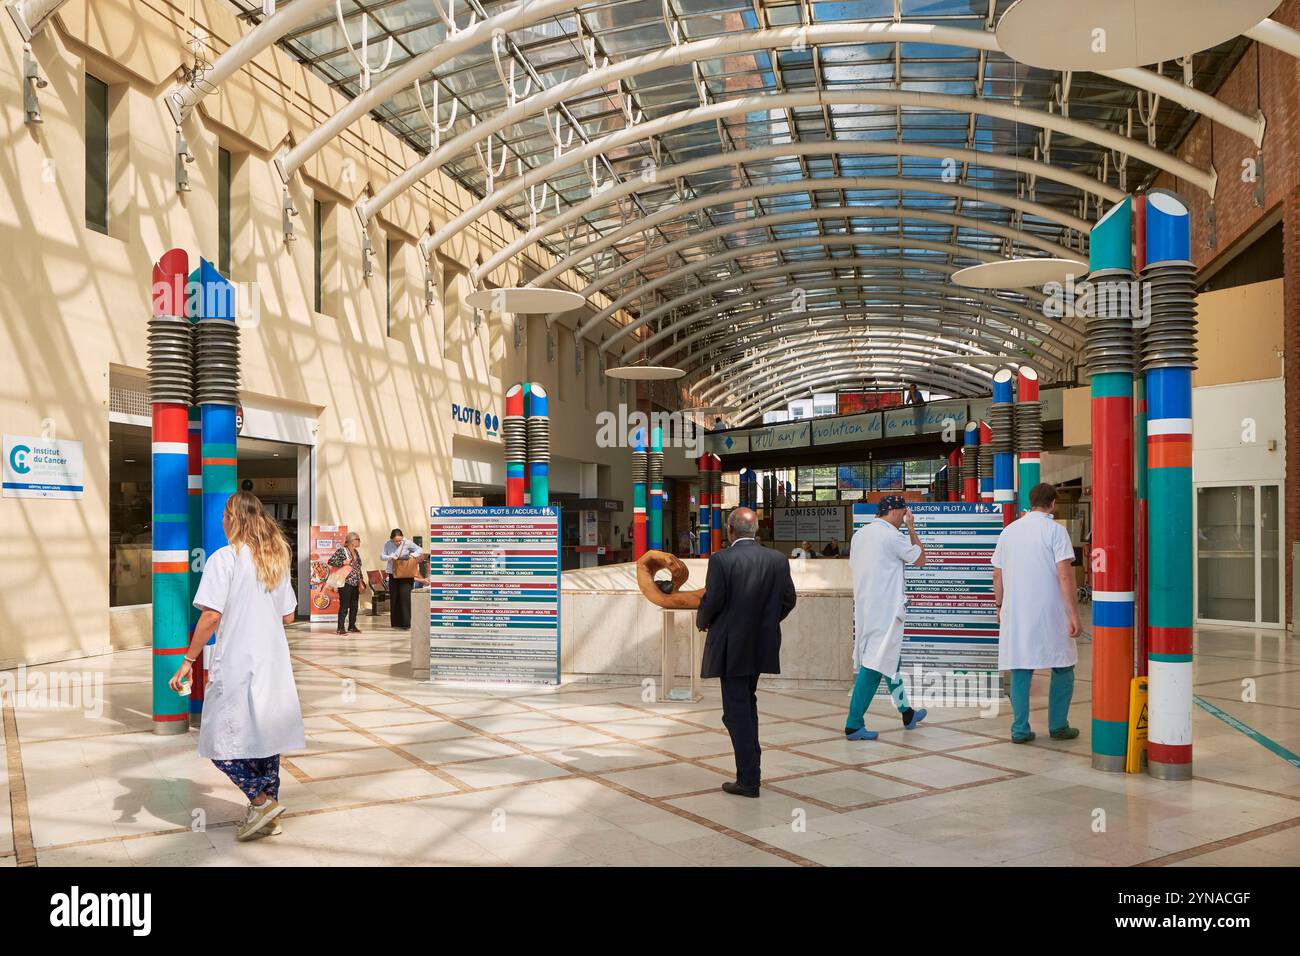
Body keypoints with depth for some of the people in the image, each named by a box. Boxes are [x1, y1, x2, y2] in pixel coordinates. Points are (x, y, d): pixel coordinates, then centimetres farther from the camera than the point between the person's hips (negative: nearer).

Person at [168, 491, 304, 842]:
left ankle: (261, 800, -4)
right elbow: (288, 616, 14)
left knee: (222, 739, 4)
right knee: (265, 735, 13)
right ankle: (269, 814, 17)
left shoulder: (224, 558, -9)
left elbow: (212, 615, -16)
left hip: (236, 665, -7)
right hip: (274, 665, 7)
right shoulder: (277, 559, 11)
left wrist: (188, 661, -11)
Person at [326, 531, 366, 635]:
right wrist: (343, 563, -20)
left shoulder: (356, 552, 14)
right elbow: (330, 561, -13)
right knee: (344, 606, -5)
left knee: (354, 606, 11)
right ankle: (340, 628, -1)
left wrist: (361, 580, 17)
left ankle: (352, 626, 20)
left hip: (355, 583, 8)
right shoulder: (341, 551, -8)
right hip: (346, 583, -8)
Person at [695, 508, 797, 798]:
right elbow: (788, 600, 3)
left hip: (731, 646, -6)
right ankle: (749, 770, 30)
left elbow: (712, 601, -16)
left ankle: (748, 779, 3)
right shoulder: (778, 559, 0)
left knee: (737, 711, 2)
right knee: (748, 704, 22)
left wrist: (702, 622, 5)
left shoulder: (721, 559, -16)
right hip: (762, 645, 6)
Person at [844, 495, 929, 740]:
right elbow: (920, 560, 0)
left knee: (890, 658, 20)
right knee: (874, 664, -7)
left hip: (863, 607, 9)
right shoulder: (891, 535, -12)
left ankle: (906, 714, 33)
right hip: (884, 608, -9)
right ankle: (854, 724, -8)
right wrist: (912, 529, 7)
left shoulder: (859, 534, 11)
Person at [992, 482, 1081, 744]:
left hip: (1016, 613, 4)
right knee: (1062, 668, 11)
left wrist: (999, 607, 23)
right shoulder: (1055, 530, -6)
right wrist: (1073, 613, -11)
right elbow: (1065, 575, -13)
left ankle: (1020, 729, 8)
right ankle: (1058, 726, 14)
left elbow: (997, 575, 12)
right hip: (1050, 612, -4)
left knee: (1020, 670, 8)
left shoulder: (1009, 531, 9)